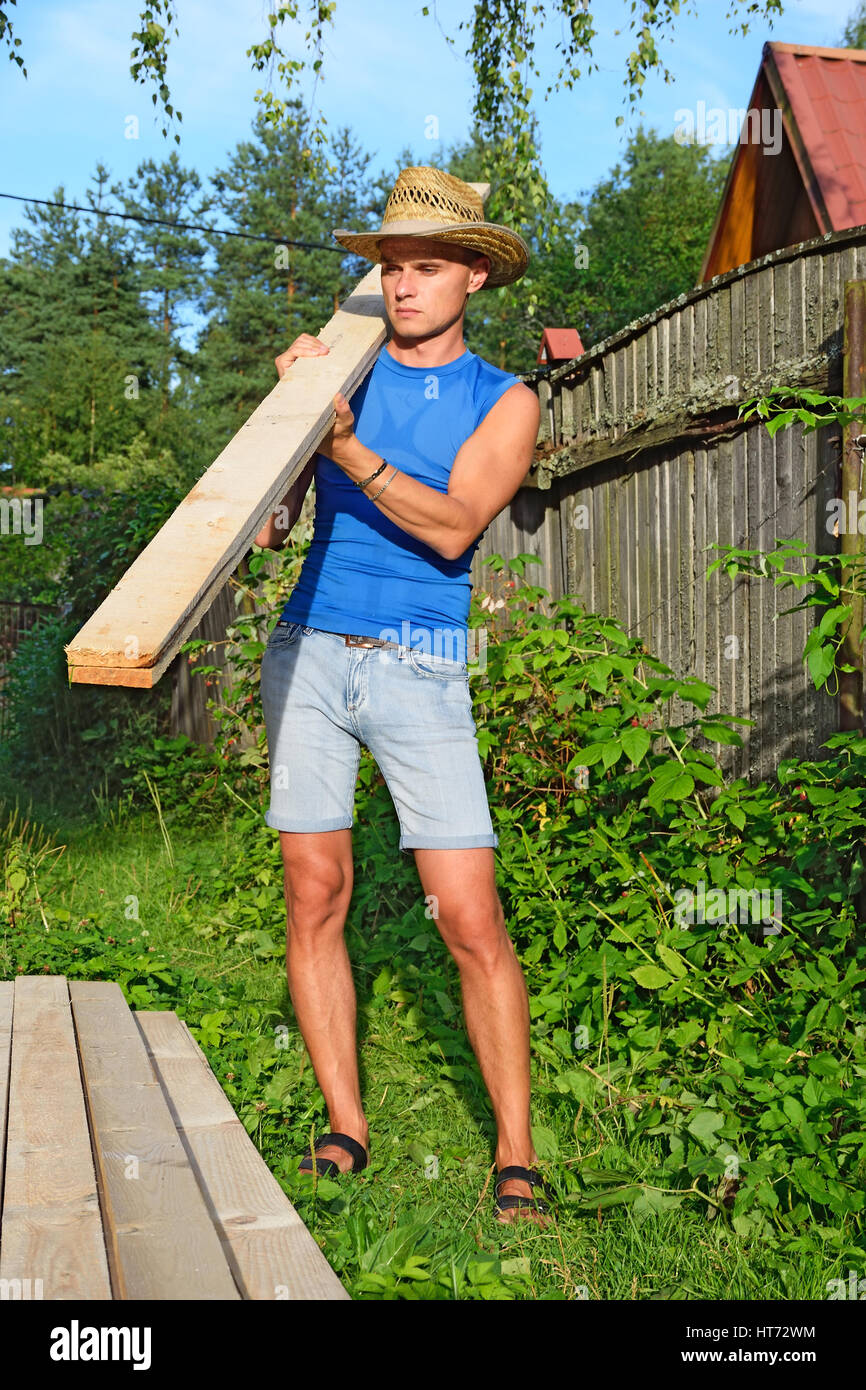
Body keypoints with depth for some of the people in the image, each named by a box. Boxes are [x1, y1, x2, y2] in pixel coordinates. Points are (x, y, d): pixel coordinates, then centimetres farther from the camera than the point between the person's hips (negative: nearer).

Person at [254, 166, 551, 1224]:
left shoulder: (505, 403, 5)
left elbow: (451, 526, -11)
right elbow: (269, 525, 6)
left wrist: (349, 449, -22)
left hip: (419, 671, -2)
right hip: (308, 656, 2)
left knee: (471, 920, -6)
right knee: (315, 898, 2)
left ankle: (515, 1154, 7)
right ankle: (345, 1127, 16)